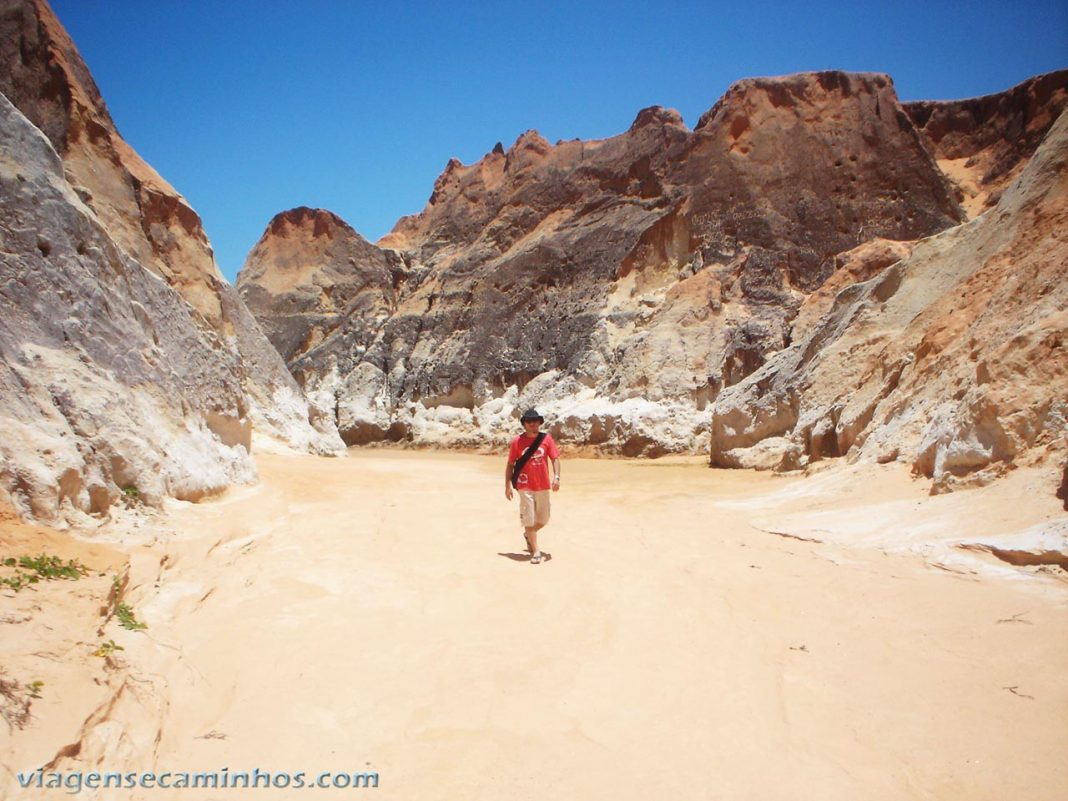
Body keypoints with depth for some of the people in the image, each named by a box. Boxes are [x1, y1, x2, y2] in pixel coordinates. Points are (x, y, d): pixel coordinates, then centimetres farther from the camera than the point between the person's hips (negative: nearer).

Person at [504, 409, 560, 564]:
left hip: (543, 486, 3)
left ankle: (528, 535, 42)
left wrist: (556, 477, -15)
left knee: (543, 519, 13)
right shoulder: (517, 441, -3)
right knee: (529, 519, -3)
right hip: (525, 487, -3)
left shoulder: (546, 439, 1)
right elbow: (510, 465, 2)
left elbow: (555, 458, 0)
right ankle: (535, 552, 6)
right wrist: (507, 486, -1)